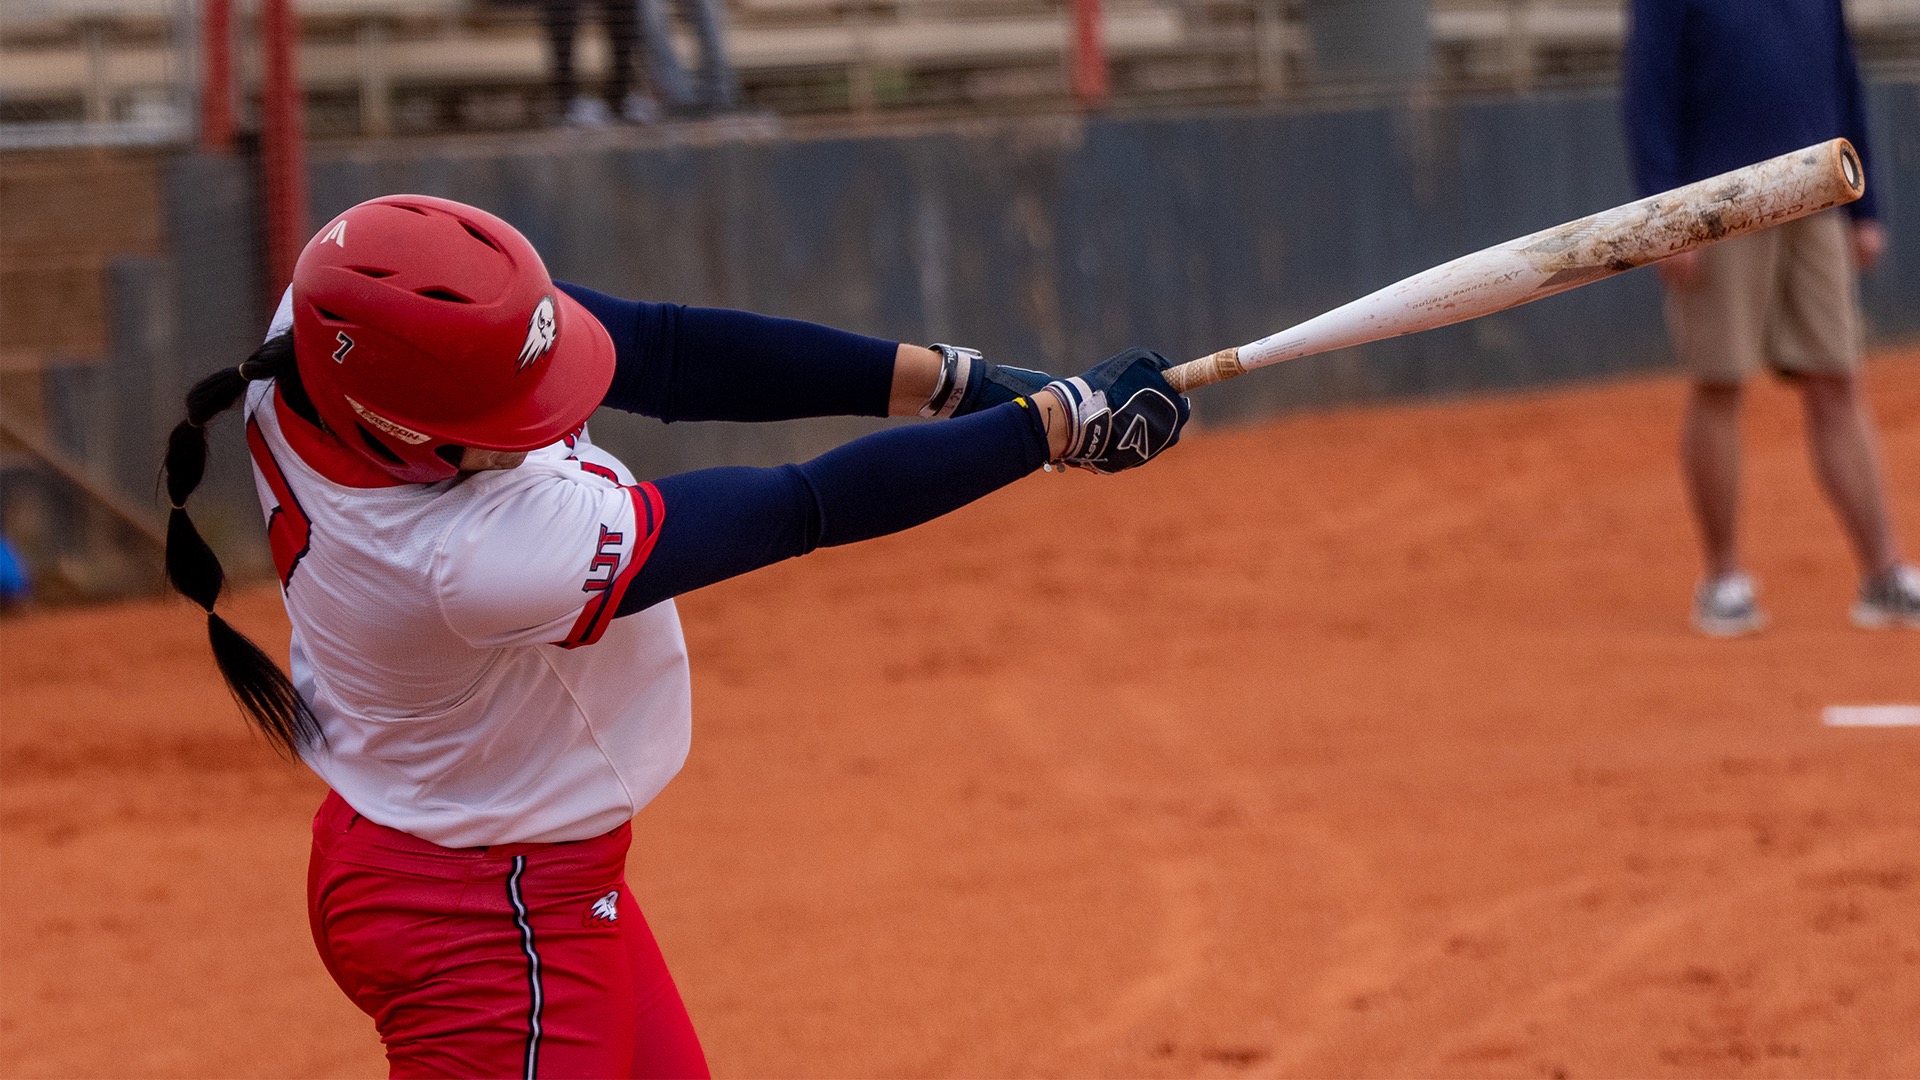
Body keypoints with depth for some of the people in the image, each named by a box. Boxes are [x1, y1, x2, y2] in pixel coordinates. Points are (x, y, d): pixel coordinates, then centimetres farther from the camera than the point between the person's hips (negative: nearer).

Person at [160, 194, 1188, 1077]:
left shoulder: (334, 319, -19)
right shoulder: (486, 561, -37)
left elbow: (657, 350, -14)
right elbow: (808, 509, -28)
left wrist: (942, 378, -18)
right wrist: (1059, 423, -19)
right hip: (491, 923, -9)